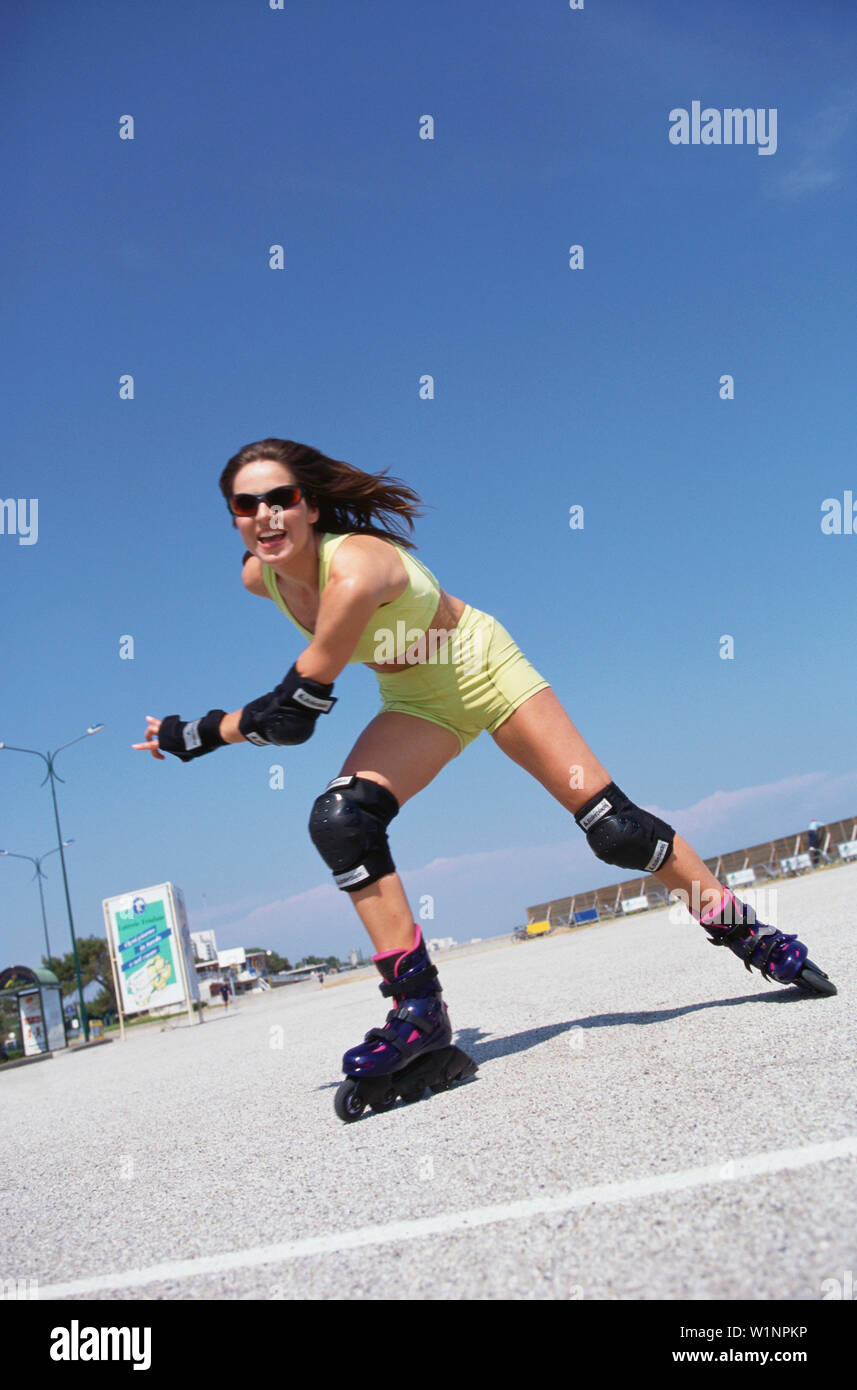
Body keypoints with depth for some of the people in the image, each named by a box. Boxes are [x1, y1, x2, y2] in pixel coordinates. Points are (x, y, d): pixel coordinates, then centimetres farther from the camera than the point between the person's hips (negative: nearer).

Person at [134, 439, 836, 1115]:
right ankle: (419, 1011, -13)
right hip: (416, 703, 6)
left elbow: (292, 714, -33)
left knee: (612, 826, -7)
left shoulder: (355, 570, -37)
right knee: (339, 819, -21)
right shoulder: (262, 576, -15)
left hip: (484, 670, -5)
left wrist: (191, 736, -23)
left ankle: (746, 932, 16)